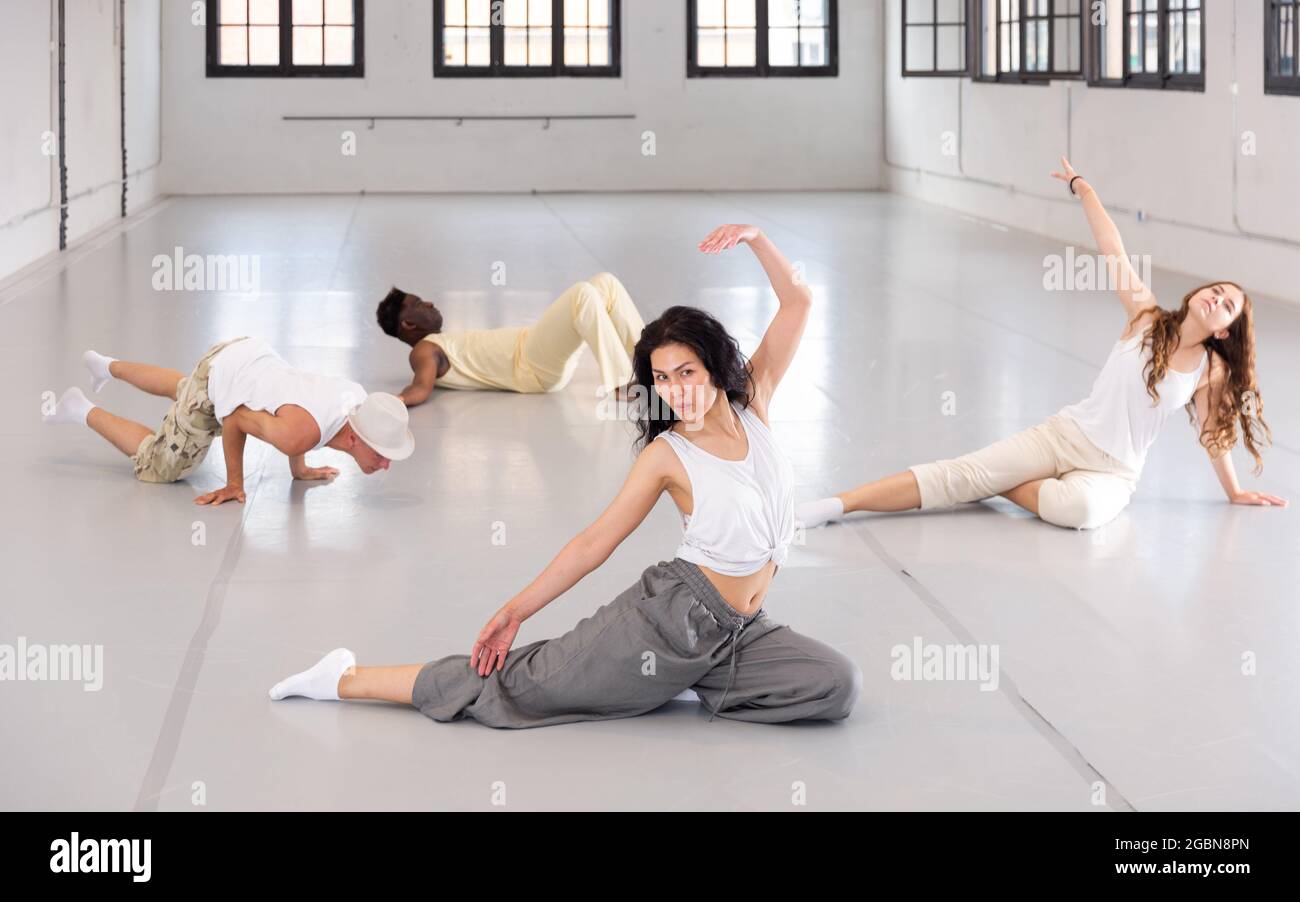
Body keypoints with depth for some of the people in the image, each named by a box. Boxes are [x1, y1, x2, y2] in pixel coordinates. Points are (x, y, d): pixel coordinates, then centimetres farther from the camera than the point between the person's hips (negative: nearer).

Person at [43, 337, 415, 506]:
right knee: (157, 467, 12)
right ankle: (82, 411, 26)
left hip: (247, 353, 7)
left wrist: (298, 468, 12)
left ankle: (107, 365, 60)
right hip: (217, 383, -7)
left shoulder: (360, 401, -19)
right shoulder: (298, 435, -41)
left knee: (180, 390, 38)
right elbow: (234, 419, -23)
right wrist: (234, 484, -11)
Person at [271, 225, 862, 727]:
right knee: (527, 682, -7)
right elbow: (595, 542, -4)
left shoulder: (752, 403, 4)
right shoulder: (667, 454, -6)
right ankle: (346, 679, 2)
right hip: (674, 610, -5)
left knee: (839, 685, -17)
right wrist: (517, 609, -8)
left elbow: (796, 302, 5)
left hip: (738, 632, 5)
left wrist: (756, 239, -11)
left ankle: (680, 682, -5)